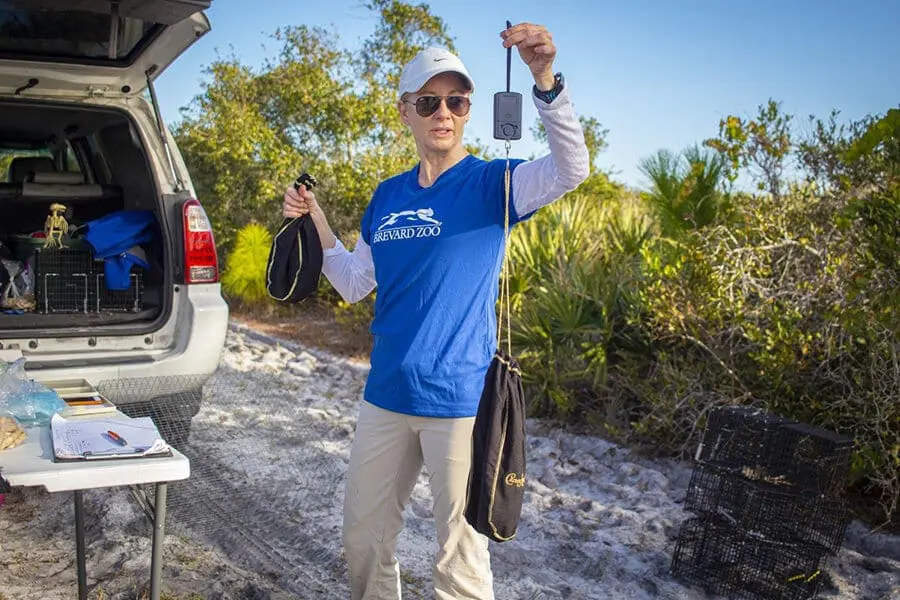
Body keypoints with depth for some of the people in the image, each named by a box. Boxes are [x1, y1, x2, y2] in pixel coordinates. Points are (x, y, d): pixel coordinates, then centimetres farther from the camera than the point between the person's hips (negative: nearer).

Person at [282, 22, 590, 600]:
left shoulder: (490, 182, -6)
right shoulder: (387, 196, 8)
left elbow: (572, 169, -23)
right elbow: (355, 284, 13)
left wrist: (546, 80, -36)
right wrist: (316, 221, 1)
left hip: (460, 397, -5)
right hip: (387, 395, 6)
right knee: (363, 533, 18)